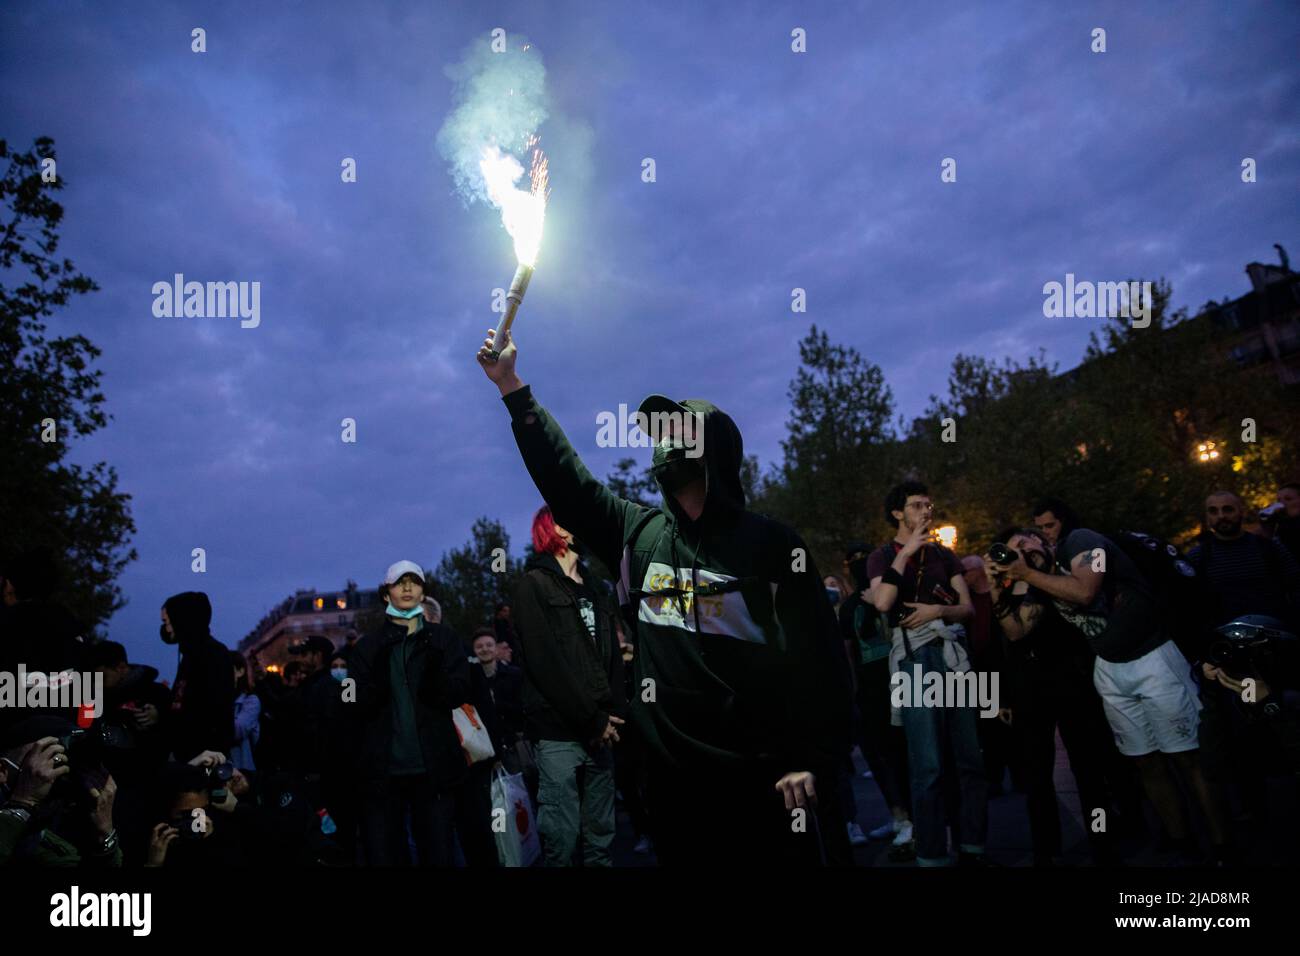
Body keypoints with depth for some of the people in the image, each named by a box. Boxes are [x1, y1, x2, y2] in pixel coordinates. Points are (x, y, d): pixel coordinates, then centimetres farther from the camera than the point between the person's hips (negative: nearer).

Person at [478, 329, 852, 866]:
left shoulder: (769, 545, -4)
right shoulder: (639, 534, 8)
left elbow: (818, 658, -6)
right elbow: (564, 478, 10)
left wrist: (812, 761, -13)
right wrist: (511, 387, 10)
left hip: (759, 782, -4)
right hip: (672, 782, 4)